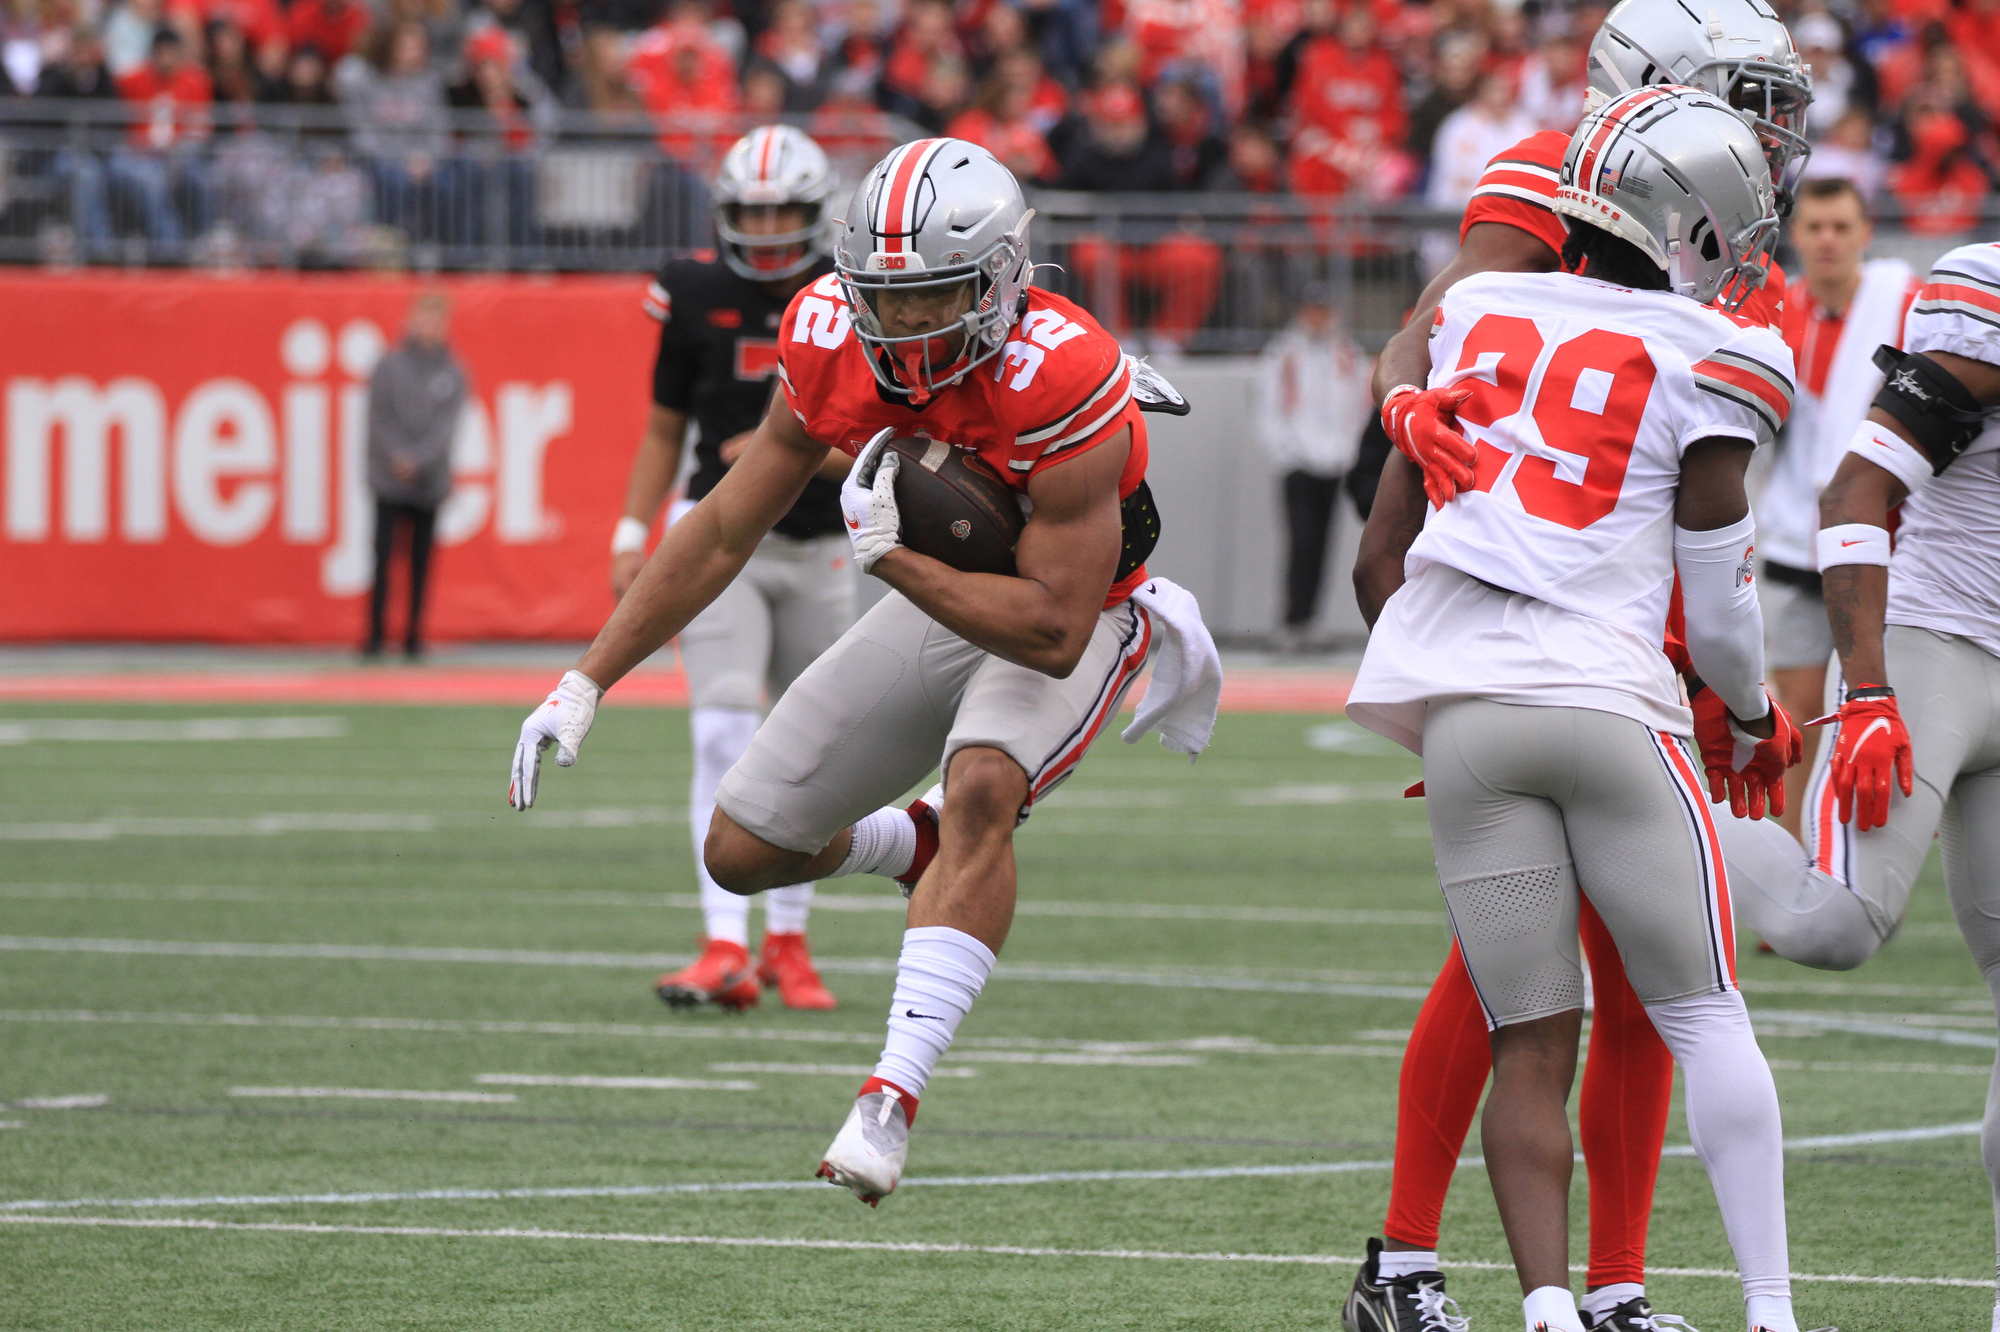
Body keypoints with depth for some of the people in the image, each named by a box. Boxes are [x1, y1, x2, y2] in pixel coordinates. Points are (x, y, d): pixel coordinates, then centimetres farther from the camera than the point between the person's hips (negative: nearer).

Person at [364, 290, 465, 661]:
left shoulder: (453, 373, 5)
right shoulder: (388, 366, 2)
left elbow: (448, 423, -1)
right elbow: (379, 418, 1)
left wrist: (418, 460, -13)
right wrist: (398, 457, -11)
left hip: (430, 482, 1)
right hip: (389, 481, -1)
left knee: (421, 561, 2)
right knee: (382, 555, -7)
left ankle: (414, 636, 7)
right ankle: (375, 635, -3)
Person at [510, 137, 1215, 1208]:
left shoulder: (1064, 385, -35)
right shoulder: (832, 345, -18)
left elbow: (1053, 630, -33)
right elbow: (724, 530, -6)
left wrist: (889, 553, -34)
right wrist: (587, 682, -7)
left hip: (1070, 621, -6)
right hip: (934, 602, 6)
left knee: (980, 790, -36)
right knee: (741, 853, 3)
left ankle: (892, 1100, -38)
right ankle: (927, 852, 33)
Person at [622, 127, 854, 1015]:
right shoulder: (698, 297, -1)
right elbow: (665, 430, 9)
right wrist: (633, 533, 2)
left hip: (819, 549, 1)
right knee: (725, 738, -16)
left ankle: (787, 941, 25)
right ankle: (726, 948, -21)